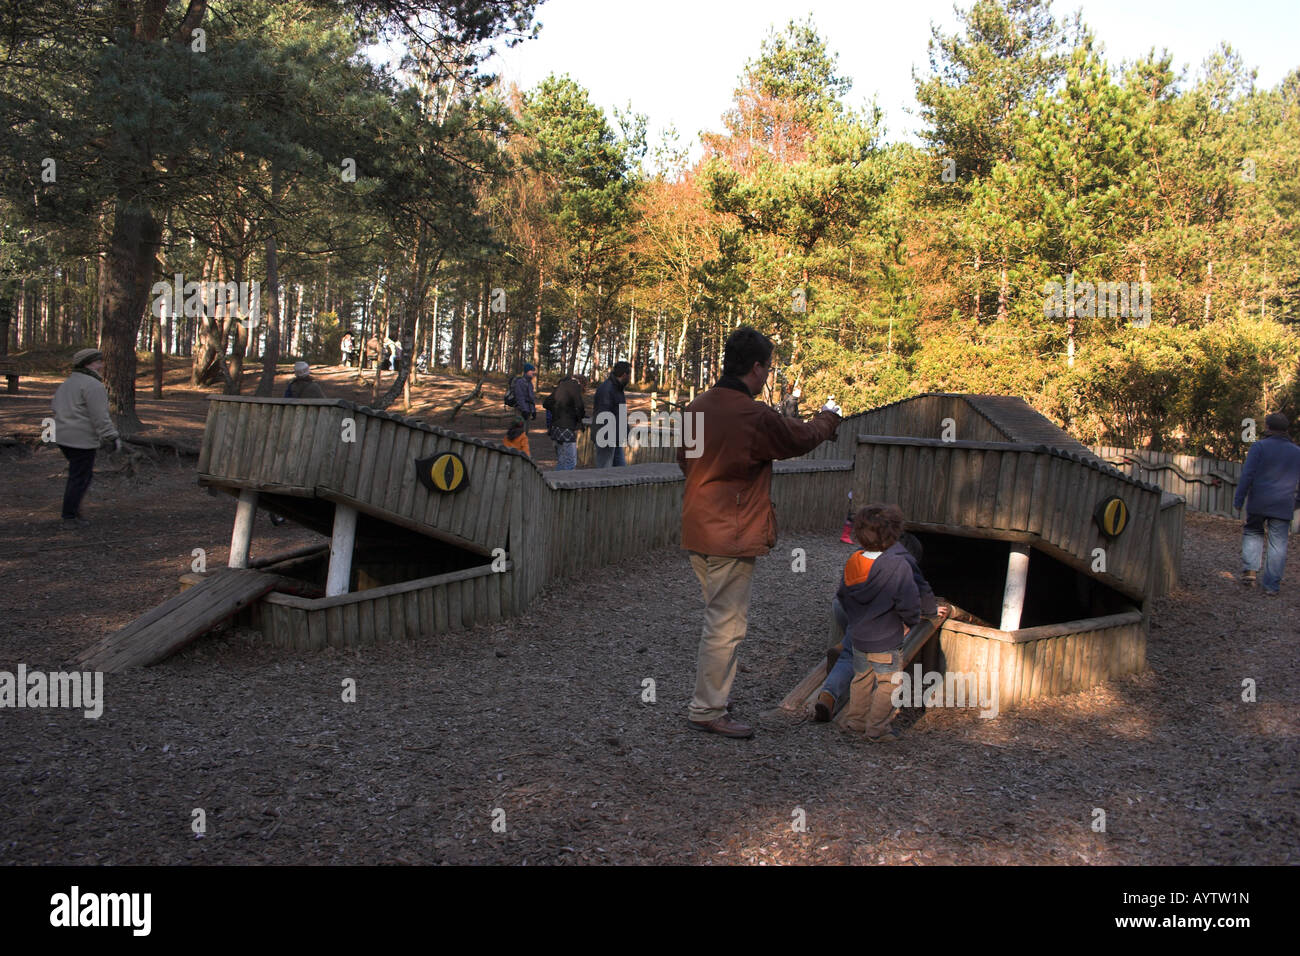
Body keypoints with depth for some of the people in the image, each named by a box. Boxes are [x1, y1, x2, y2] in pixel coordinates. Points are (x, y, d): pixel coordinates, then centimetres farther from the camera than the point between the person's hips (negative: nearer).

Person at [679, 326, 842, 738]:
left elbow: (683, 458, 19)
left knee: (719, 616, 20)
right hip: (732, 538, -9)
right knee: (727, 624, 1)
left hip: (697, 533, 9)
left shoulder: (696, 408, 5)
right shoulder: (756, 417, -18)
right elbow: (803, 437, 0)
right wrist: (829, 417, 20)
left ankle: (709, 697, 30)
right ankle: (707, 711, 9)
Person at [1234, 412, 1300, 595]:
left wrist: (1239, 499, -7)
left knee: (1252, 532, 18)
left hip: (1258, 503, -2)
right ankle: (1271, 586, 5)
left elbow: (1247, 475, -11)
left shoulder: (1259, 447, -5)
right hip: (1284, 508, 2)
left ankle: (1250, 570, 1)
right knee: (1278, 544, 4)